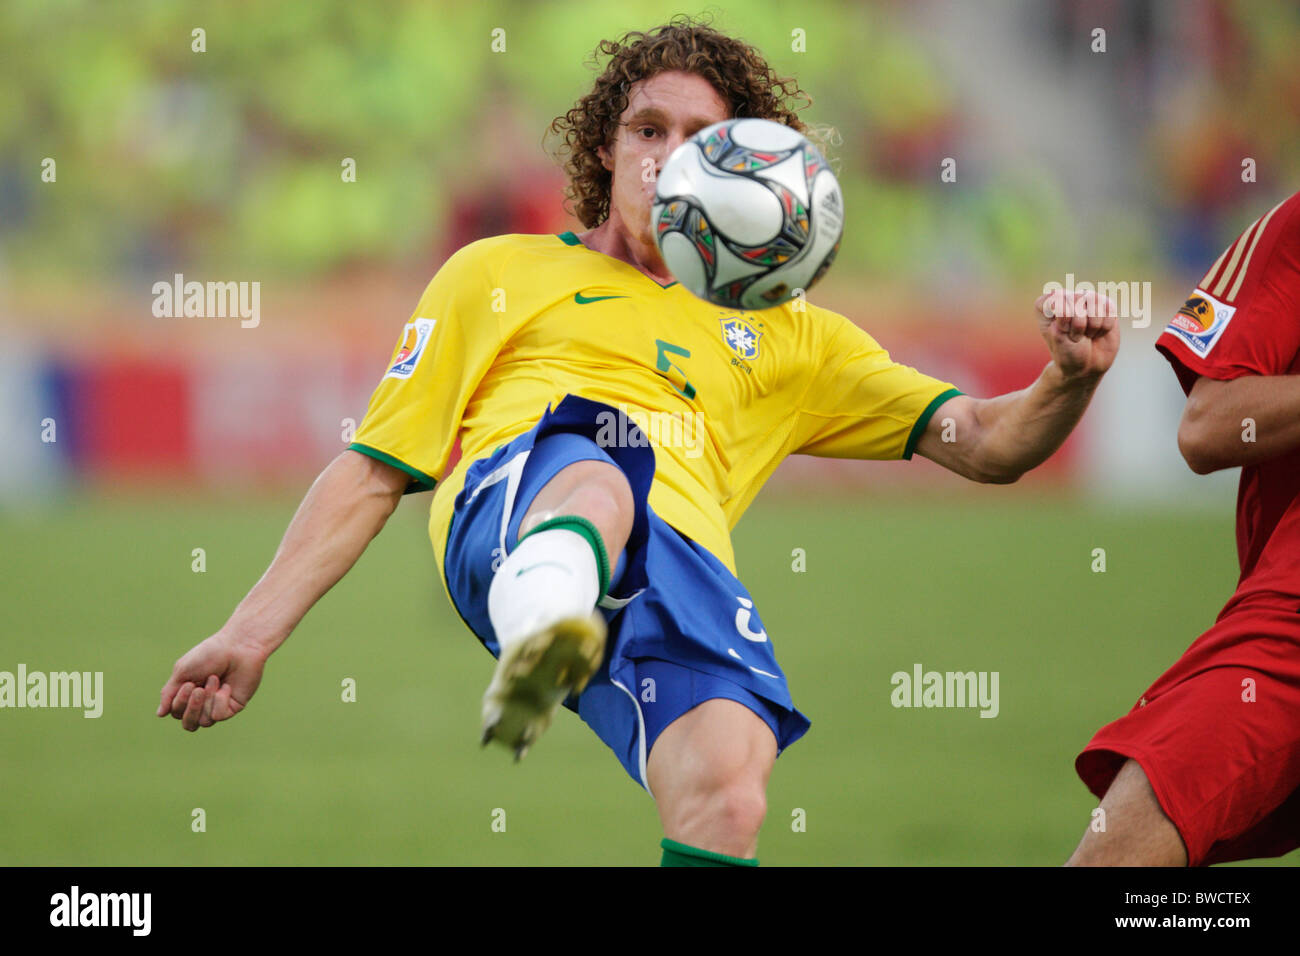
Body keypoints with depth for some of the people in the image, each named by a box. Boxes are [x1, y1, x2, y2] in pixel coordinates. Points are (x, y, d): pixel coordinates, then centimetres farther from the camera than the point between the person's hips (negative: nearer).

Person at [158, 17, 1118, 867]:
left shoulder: (780, 335, 36)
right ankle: (541, 646, -75)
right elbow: (373, 472, 27)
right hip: (511, 502, -2)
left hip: (685, 562, 3)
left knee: (729, 797, -32)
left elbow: (985, 445, 29)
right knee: (597, 479, -42)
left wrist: (1068, 381, 6)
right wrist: (250, 636, 16)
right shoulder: (500, 273, 32)